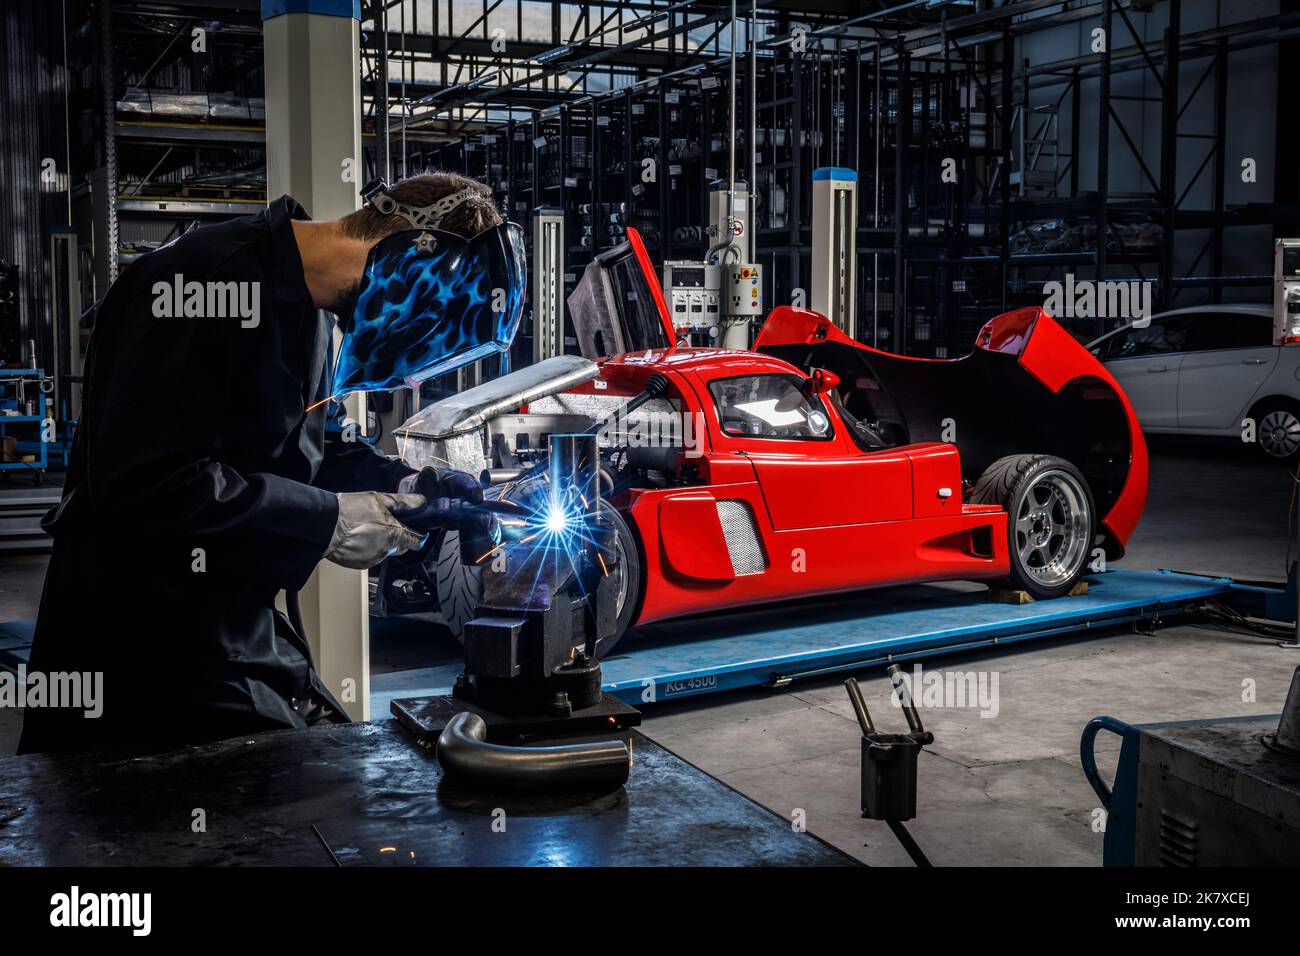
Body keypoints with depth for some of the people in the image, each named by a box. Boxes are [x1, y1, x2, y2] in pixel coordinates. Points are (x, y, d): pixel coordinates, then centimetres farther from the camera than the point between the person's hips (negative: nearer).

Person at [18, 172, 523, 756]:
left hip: (243, 636, 9)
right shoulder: (213, 284, -23)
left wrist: (402, 485, 4)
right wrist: (328, 521, -21)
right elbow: (143, 482, -29)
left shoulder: (308, 308, 8)